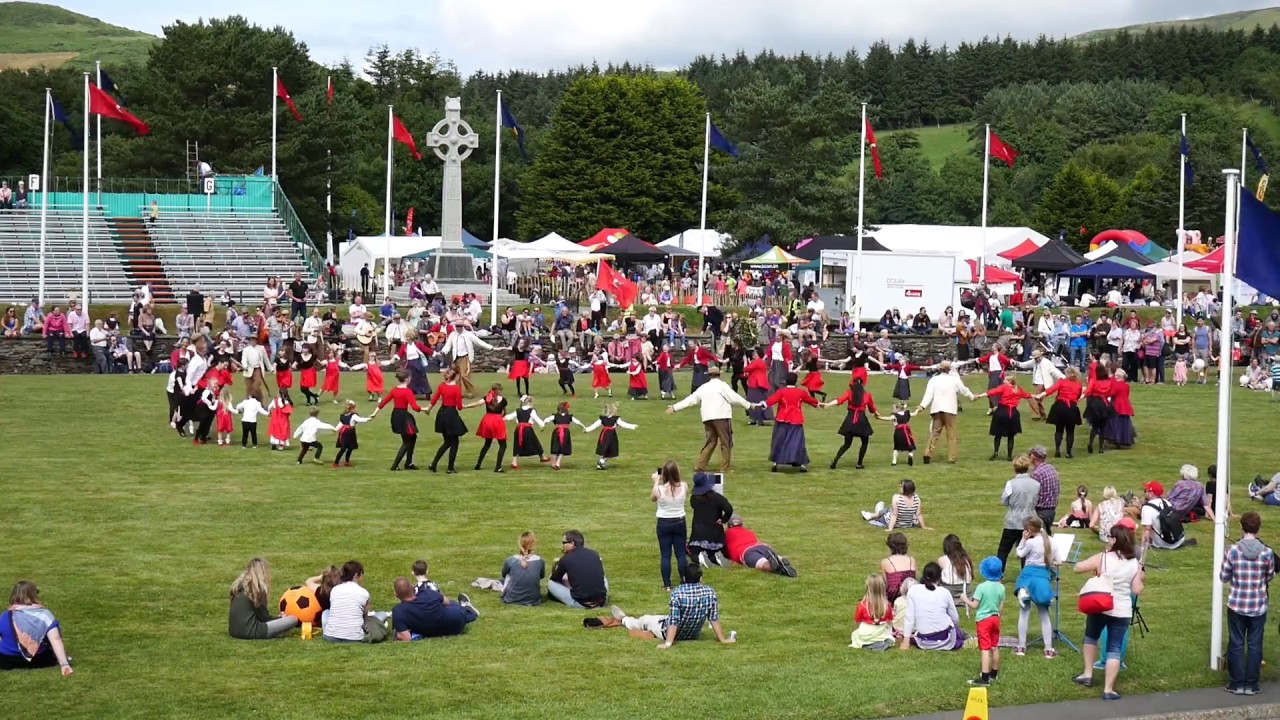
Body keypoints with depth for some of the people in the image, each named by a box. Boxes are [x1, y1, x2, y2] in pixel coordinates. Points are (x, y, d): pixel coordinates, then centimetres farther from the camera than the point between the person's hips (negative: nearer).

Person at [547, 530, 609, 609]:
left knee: (551, 583, 15)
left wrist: (556, 565, 35)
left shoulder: (565, 559, -4)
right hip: (602, 602, 3)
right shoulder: (594, 554, 7)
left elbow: (555, 579, 13)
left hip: (580, 603, -3)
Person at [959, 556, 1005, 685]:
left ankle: (985, 678, -14)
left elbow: (974, 605, -15)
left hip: (983, 620, -6)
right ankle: (994, 673, 34)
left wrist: (965, 599, 2)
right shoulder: (1001, 588, -1)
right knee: (995, 647, 19)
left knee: (985, 649, -9)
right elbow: (1001, 607, 5)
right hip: (995, 618, 6)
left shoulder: (981, 587, -18)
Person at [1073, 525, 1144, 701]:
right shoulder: (1135, 564, -3)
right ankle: (1108, 689, 0)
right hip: (1122, 612, 1)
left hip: (1099, 607, -1)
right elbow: (1137, 590, -4)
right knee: (1114, 648, 5)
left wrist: (1094, 568, 9)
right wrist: (1139, 578, 14)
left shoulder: (1103, 558, -11)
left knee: (1090, 637, 26)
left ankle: (1087, 674, 26)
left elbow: (1078, 567, -7)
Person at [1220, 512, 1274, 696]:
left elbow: (1223, 577, -3)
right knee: (1255, 645, 10)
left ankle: (1237, 684, 14)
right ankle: (1252, 685, 15)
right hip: (1259, 606, 0)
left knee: (1236, 644, 10)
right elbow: (1269, 577, 4)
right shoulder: (1267, 553, -11)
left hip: (1236, 605, 0)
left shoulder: (1232, 551, -13)